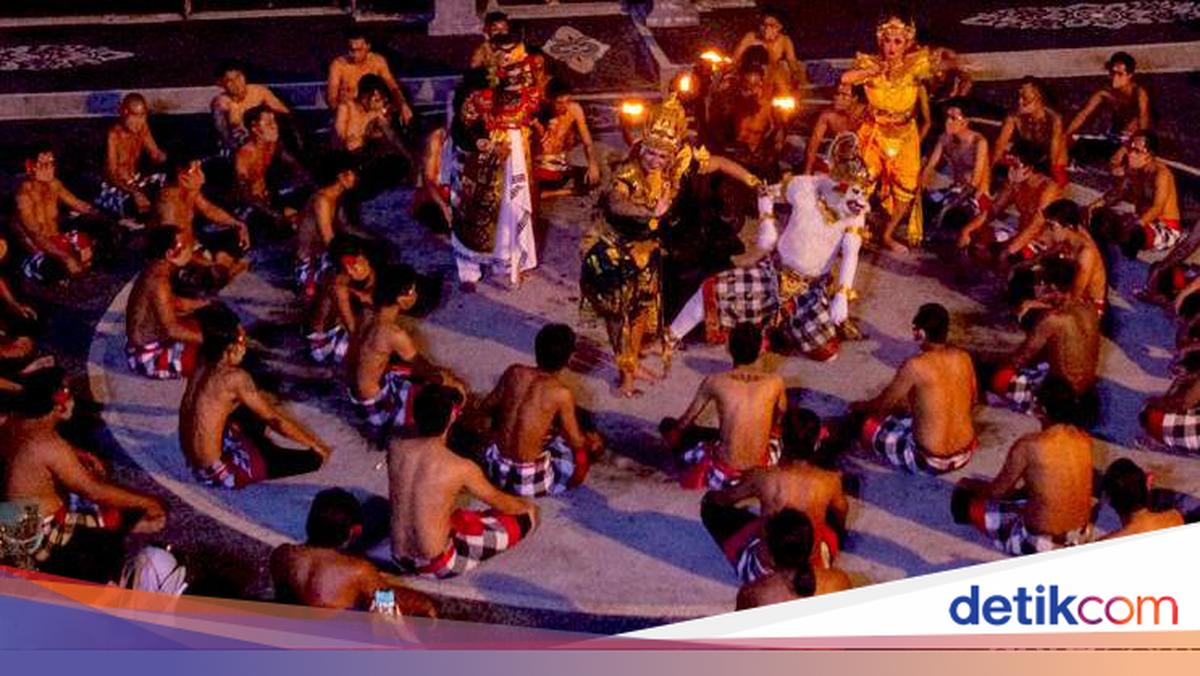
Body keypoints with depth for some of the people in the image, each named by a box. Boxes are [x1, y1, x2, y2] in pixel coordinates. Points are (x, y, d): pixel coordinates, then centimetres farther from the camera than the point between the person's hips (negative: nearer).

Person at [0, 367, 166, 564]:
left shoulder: (17, 422, -5)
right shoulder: (49, 446, -31)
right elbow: (94, 490, -24)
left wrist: (83, 456, 8)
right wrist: (144, 501, -15)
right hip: (37, 532, -9)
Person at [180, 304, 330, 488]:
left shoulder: (202, 369, 5)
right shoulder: (234, 377, -19)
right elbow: (274, 419, -11)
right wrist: (313, 443, 1)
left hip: (196, 463, 9)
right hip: (218, 473, -9)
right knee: (314, 458, -7)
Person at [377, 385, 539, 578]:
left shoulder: (395, 449, -8)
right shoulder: (461, 468, -21)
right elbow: (499, 502, 0)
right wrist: (526, 505, 21)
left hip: (399, 560, 6)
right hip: (437, 566, -6)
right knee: (525, 517, 5)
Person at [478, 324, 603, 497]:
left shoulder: (514, 372, -4)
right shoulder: (562, 393, -17)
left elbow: (486, 408, 10)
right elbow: (577, 443, -6)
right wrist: (593, 443, 16)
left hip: (496, 469, 6)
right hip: (529, 480, -6)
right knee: (584, 452, 16)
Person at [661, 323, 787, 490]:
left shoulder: (714, 382, -11)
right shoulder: (775, 382, -7)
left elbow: (684, 424, 2)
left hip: (723, 474, -2)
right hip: (762, 469, 3)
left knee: (668, 425, 15)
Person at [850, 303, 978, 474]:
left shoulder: (915, 366, -20)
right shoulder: (963, 357, -3)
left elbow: (882, 404, -5)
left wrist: (859, 407, 18)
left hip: (930, 460, -6)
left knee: (869, 425, 13)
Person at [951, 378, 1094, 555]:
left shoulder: (1029, 445, -22)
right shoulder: (1085, 440, -4)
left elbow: (997, 491, -8)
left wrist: (967, 485, 13)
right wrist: (1020, 490, 25)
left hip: (1042, 544, -6)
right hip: (1082, 536, 6)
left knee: (972, 503, 12)